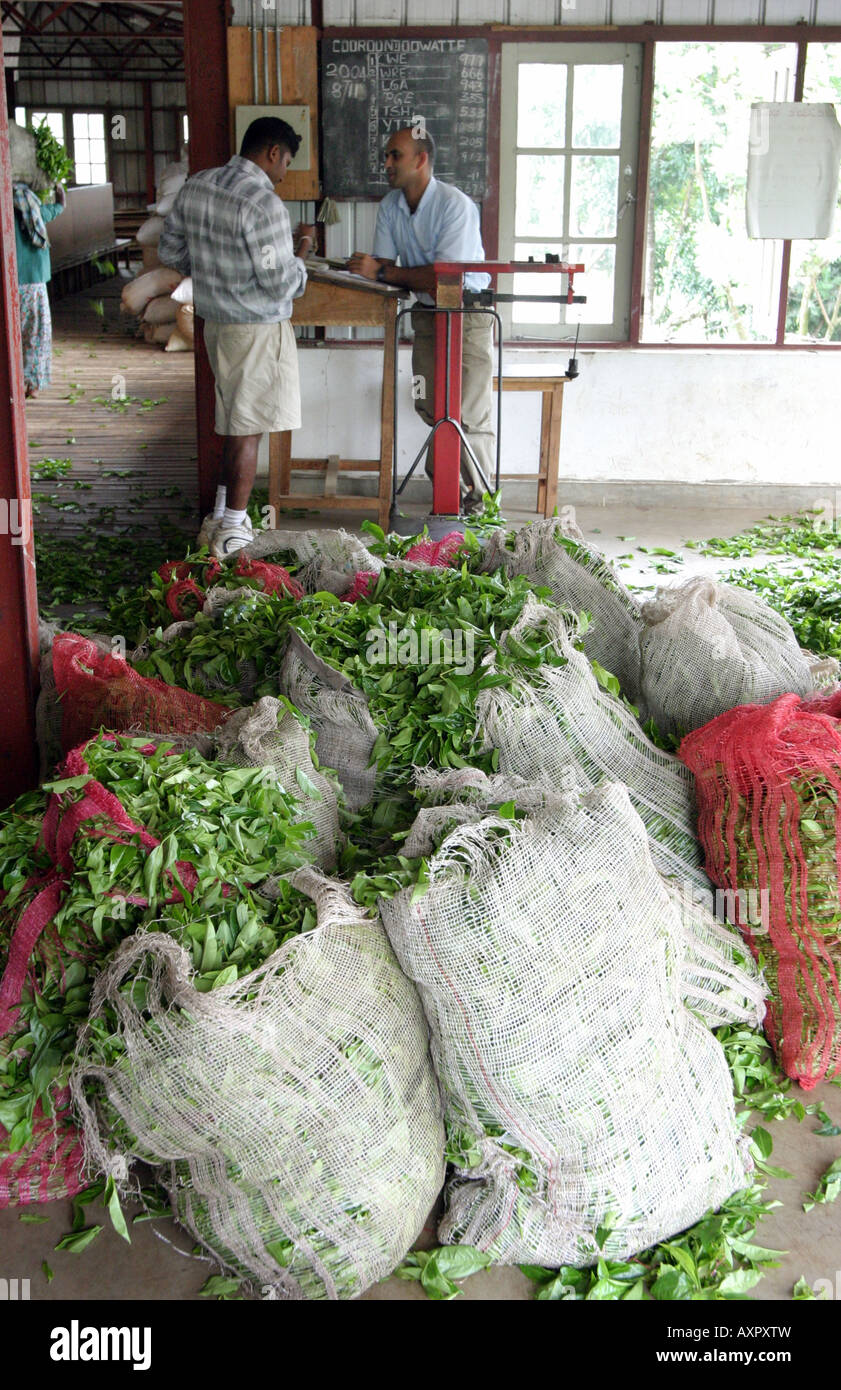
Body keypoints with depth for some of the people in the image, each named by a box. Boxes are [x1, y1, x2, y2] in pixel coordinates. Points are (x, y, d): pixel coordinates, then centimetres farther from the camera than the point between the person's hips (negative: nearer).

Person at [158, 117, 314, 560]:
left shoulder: (195, 187, 4)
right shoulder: (263, 204, -21)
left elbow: (170, 251, 13)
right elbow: (280, 285, -22)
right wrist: (300, 253, -3)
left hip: (214, 320, 8)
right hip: (256, 328, -8)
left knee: (235, 423, 18)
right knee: (246, 431, 0)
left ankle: (221, 517, 24)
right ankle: (231, 534, 6)